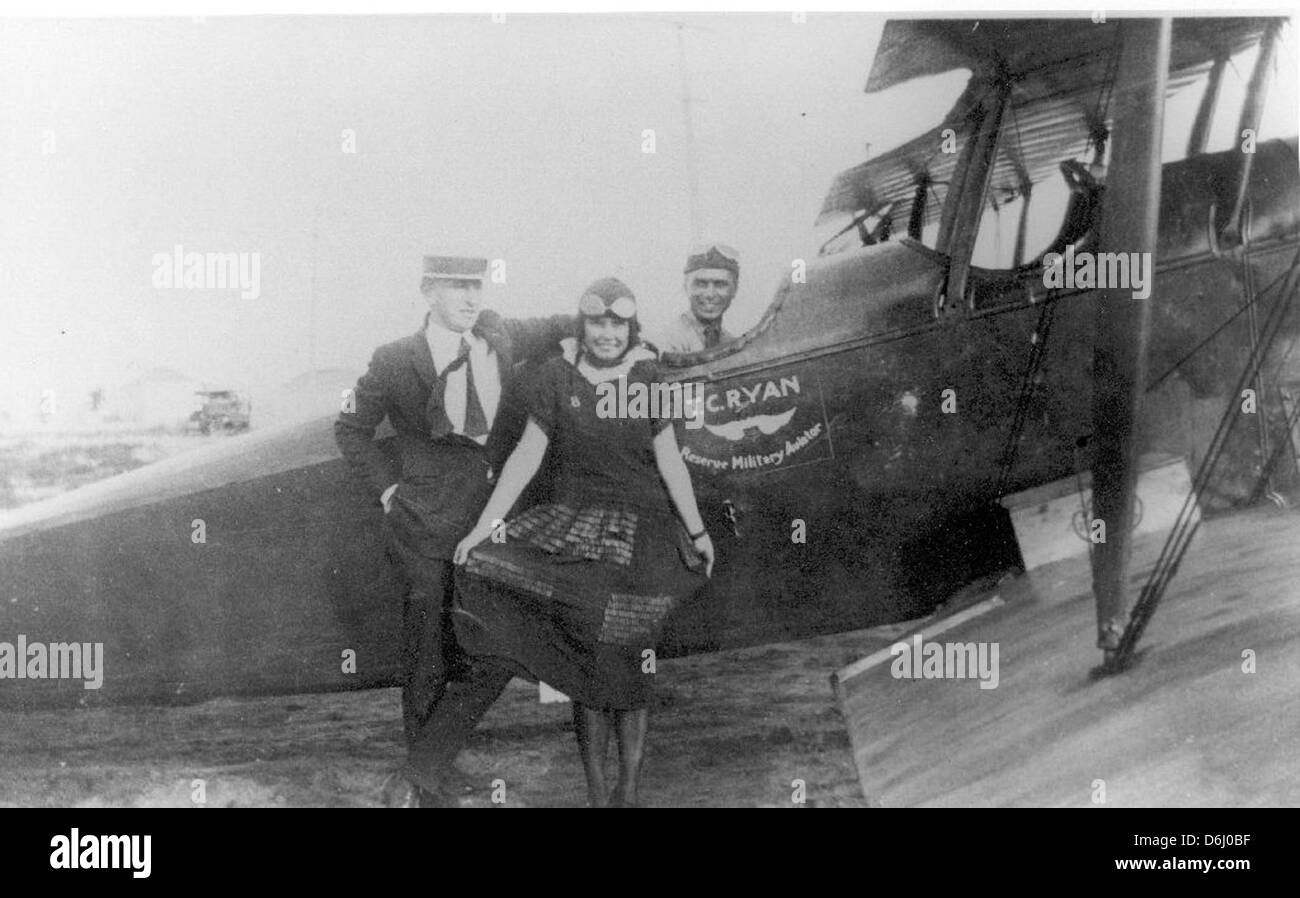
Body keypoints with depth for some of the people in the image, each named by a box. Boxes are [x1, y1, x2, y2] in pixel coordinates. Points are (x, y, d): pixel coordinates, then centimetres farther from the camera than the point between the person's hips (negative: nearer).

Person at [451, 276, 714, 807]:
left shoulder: (648, 377, 0)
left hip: (640, 534, 0)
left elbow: (669, 460, 4)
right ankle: (596, 793, 7)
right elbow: (527, 455, -1)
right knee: (586, 663, -2)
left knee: (630, 665, 2)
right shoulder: (557, 376, -1)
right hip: (574, 529, 0)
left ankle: (628, 792, 12)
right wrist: (483, 526, -5)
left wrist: (697, 532, 6)